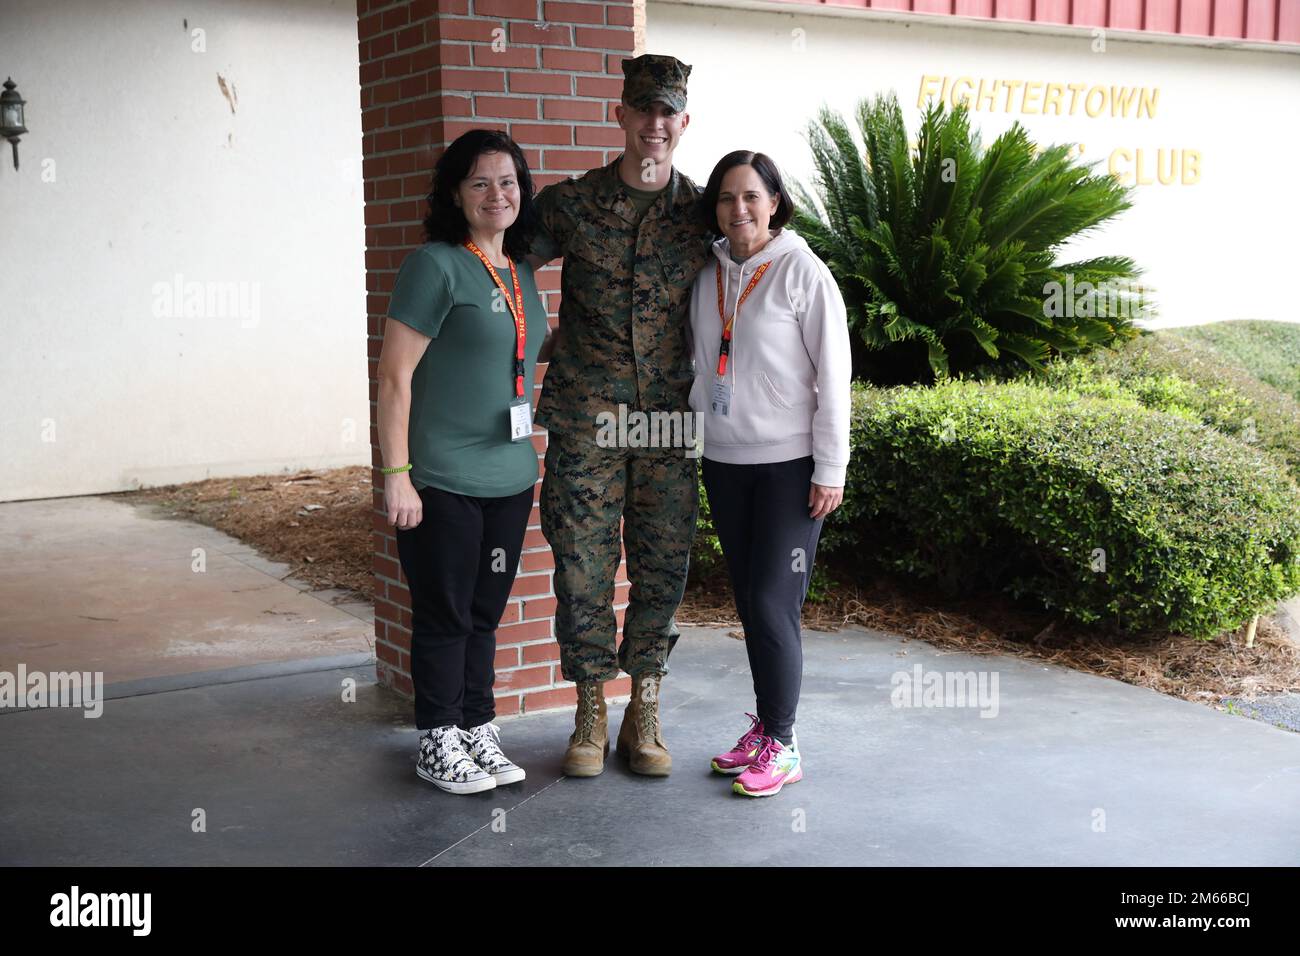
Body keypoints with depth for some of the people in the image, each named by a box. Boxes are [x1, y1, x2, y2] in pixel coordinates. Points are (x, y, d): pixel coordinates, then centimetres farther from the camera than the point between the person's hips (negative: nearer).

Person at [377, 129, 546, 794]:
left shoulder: (521, 273, 12)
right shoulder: (436, 265, -10)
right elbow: (394, 374, -13)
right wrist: (396, 475, -17)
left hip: (510, 478, 7)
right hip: (443, 483, -7)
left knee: (485, 614, 14)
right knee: (444, 616, 3)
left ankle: (478, 733, 26)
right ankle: (439, 745, 17)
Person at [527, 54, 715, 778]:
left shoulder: (703, 212, 3)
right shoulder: (570, 204, 0)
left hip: (670, 420, 1)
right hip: (586, 420, -1)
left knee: (662, 567, 6)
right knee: (583, 566, 2)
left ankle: (645, 715, 20)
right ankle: (590, 715, 17)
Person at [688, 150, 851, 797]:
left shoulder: (802, 271, -8)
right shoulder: (707, 274, 8)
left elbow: (833, 374, -9)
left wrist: (830, 469, -11)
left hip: (788, 465, -5)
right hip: (723, 462, 6)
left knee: (773, 603, -6)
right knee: (749, 601, 11)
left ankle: (781, 745, 6)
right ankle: (763, 727, 23)